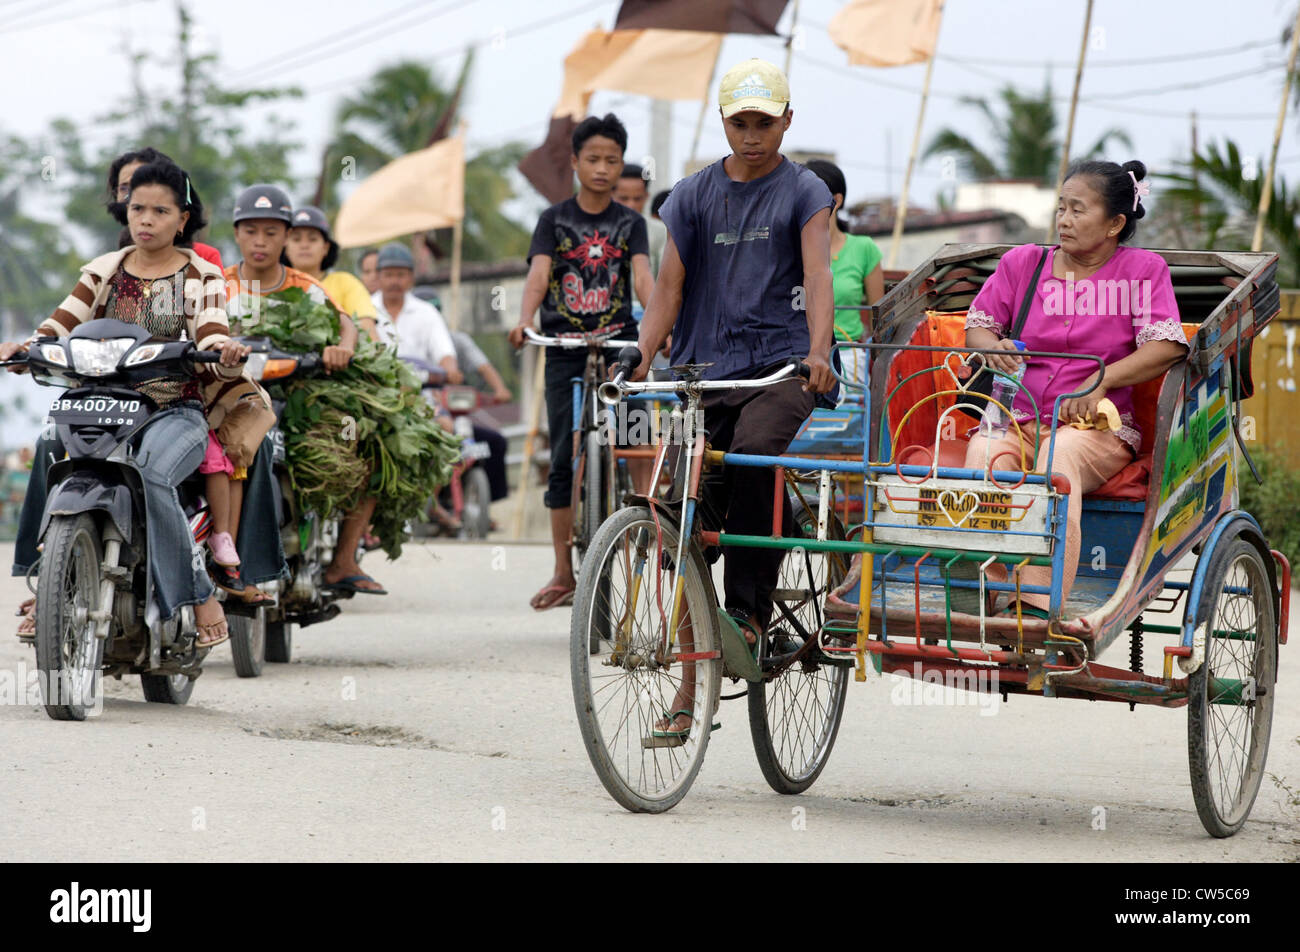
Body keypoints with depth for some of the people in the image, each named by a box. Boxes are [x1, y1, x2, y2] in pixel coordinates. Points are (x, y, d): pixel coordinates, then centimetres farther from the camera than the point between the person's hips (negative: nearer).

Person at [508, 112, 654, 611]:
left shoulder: (630, 223, 6)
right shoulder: (555, 219, 5)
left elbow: (643, 277, -8)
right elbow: (538, 274, -9)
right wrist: (524, 322, -28)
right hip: (565, 349, 0)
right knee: (564, 461, 1)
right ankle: (564, 573, 5)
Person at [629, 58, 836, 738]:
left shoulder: (803, 192, 4)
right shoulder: (693, 196, 12)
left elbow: (817, 275, -10)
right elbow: (669, 288, 7)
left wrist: (818, 351, -28)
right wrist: (642, 363, -10)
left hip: (780, 367, -3)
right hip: (704, 371, 3)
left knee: (754, 453, -34)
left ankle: (748, 610, -25)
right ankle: (691, 689, 6)